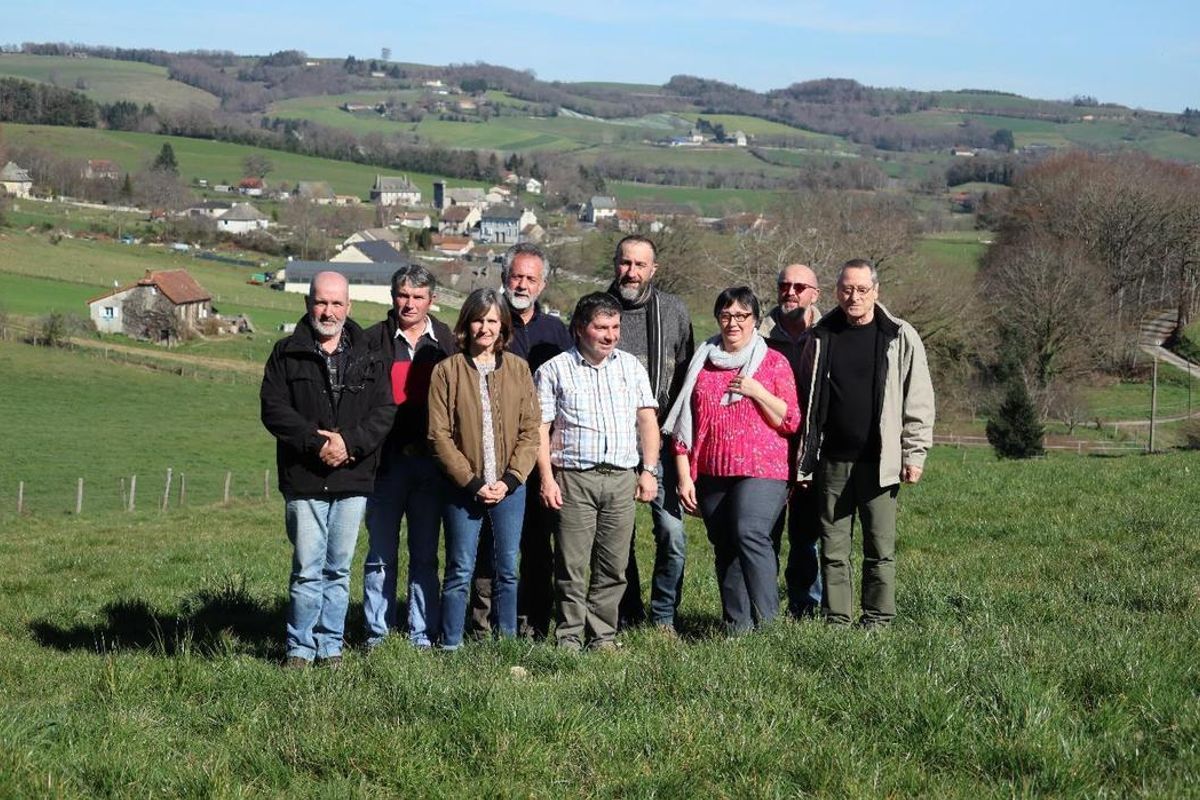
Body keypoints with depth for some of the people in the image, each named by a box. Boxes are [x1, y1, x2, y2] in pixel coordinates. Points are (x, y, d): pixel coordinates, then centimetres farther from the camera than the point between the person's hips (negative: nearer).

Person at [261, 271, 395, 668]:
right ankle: (300, 648, 5)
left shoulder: (368, 356, 9)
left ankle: (331, 646, 16)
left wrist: (349, 442, -13)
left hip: (353, 478, 2)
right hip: (303, 480, -2)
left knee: (339, 569, 8)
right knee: (307, 569, -4)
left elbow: (384, 410, 3)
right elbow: (274, 409, -4)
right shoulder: (286, 354, 3)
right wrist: (316, 442, -15)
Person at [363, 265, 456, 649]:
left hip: (431, 462, 2)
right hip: (386, 461, -2)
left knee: (426, 555, 7)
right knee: (381, 555, 4)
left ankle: (423, 636, 13)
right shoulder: (375, 340, 0)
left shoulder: (447, 342, 6)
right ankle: (377, 634, 11)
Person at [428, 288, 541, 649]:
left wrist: (509, 479, -8)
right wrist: (472, 482, -11)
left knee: (507, 570, 8)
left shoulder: (518, 369, 5)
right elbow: (439, 435, -5)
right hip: (463, 489, -2)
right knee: (460, 572, 2)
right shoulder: (447, 370, -2)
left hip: (510, 488, 2)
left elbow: (530, 430, 3)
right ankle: (450, 646, 10)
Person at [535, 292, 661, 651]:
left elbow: (647, 419, 14)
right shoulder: (554, 371, 4)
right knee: (572, 566, -3)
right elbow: (541, 428, 1)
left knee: (613, 566, 4)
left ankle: (603, 636, 12)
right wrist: (547, 478, -8)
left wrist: (649, 470, 6)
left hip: (622, 478, 3)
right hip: (574, 478, -3)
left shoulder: (631, 366, 15)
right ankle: (569, 638, 4)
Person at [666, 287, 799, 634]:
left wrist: (757, 392, -11)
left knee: (750, 533, -23)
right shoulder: (702, 364, 13)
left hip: (762, 471, -4)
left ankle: (767, 621, -19)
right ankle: (736, 629, 11)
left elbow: (791, 422, 1)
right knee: (724, 550, 5)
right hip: (712, 475, 4)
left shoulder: (774, 363, 5)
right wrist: (684, 476, 7)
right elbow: (683, 425, 14)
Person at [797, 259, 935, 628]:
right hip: (832, 460, 3)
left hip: (879, 461, -2)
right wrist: (804, 457, 12)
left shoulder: (901, 338, 1)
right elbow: (806, 399, 15)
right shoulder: (822, 336, 9)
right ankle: (836, 622, 11)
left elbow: (919, 400, 2)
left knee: (880, 548, 0)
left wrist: (915, 454, -3)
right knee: (833, 549, 5)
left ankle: (877, 621, 8)